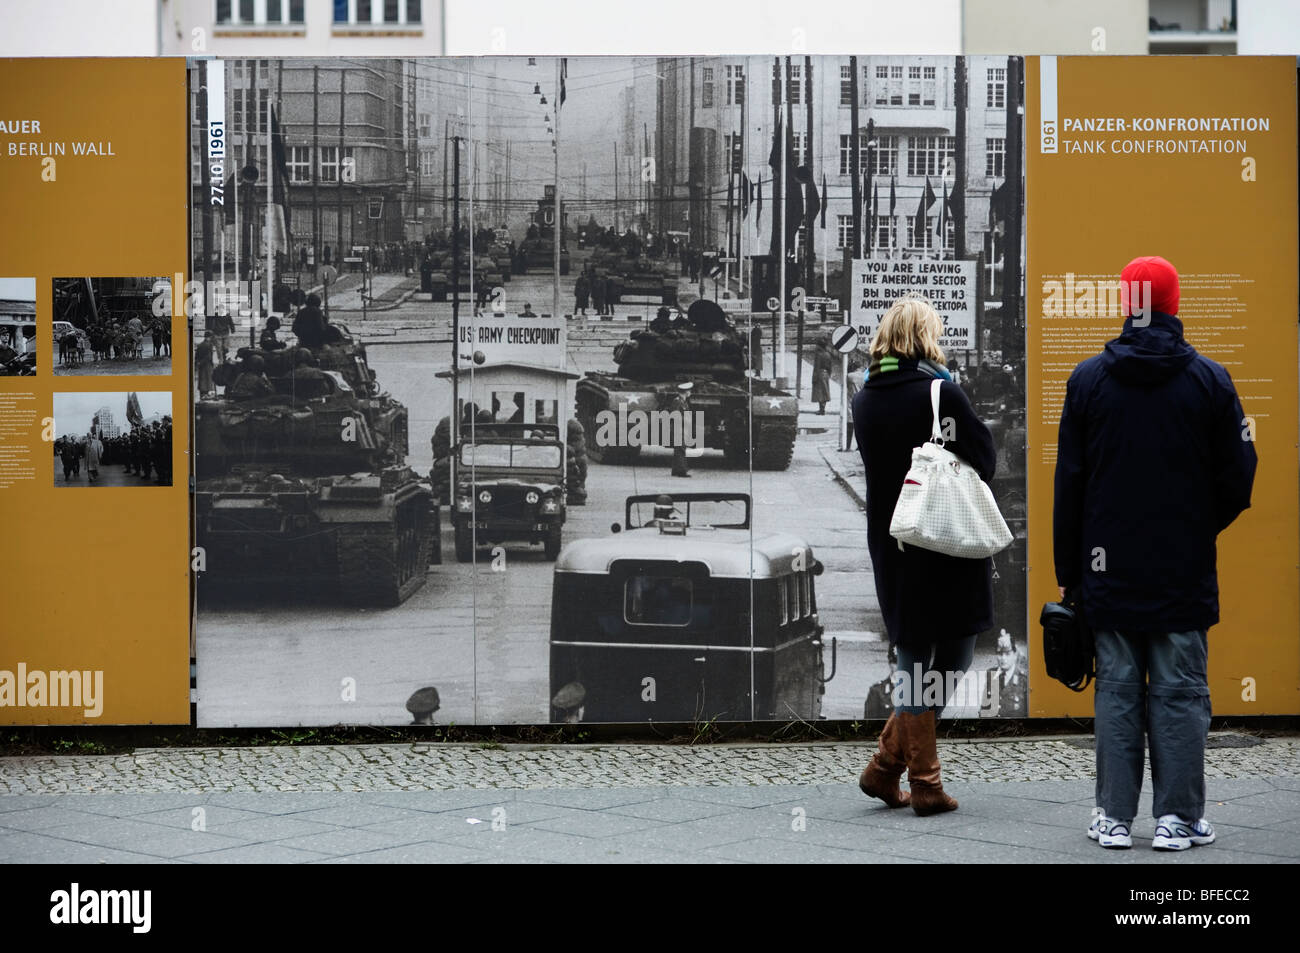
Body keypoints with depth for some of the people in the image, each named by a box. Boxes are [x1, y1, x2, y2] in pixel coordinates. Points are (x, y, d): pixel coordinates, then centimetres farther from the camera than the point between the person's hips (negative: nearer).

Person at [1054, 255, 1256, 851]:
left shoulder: (1087, 379, 1)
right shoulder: (1209, 380, -3)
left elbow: (1069, 484, 3)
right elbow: (1236, 482, -2)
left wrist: (1068, 572, 8)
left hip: (1110, 574, 1)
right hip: (1185, 575, -1)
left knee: (1117, 691, 6)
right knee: (1180, 692, 4)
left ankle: (1114, 818, 7)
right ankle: (1179, 819, 4)